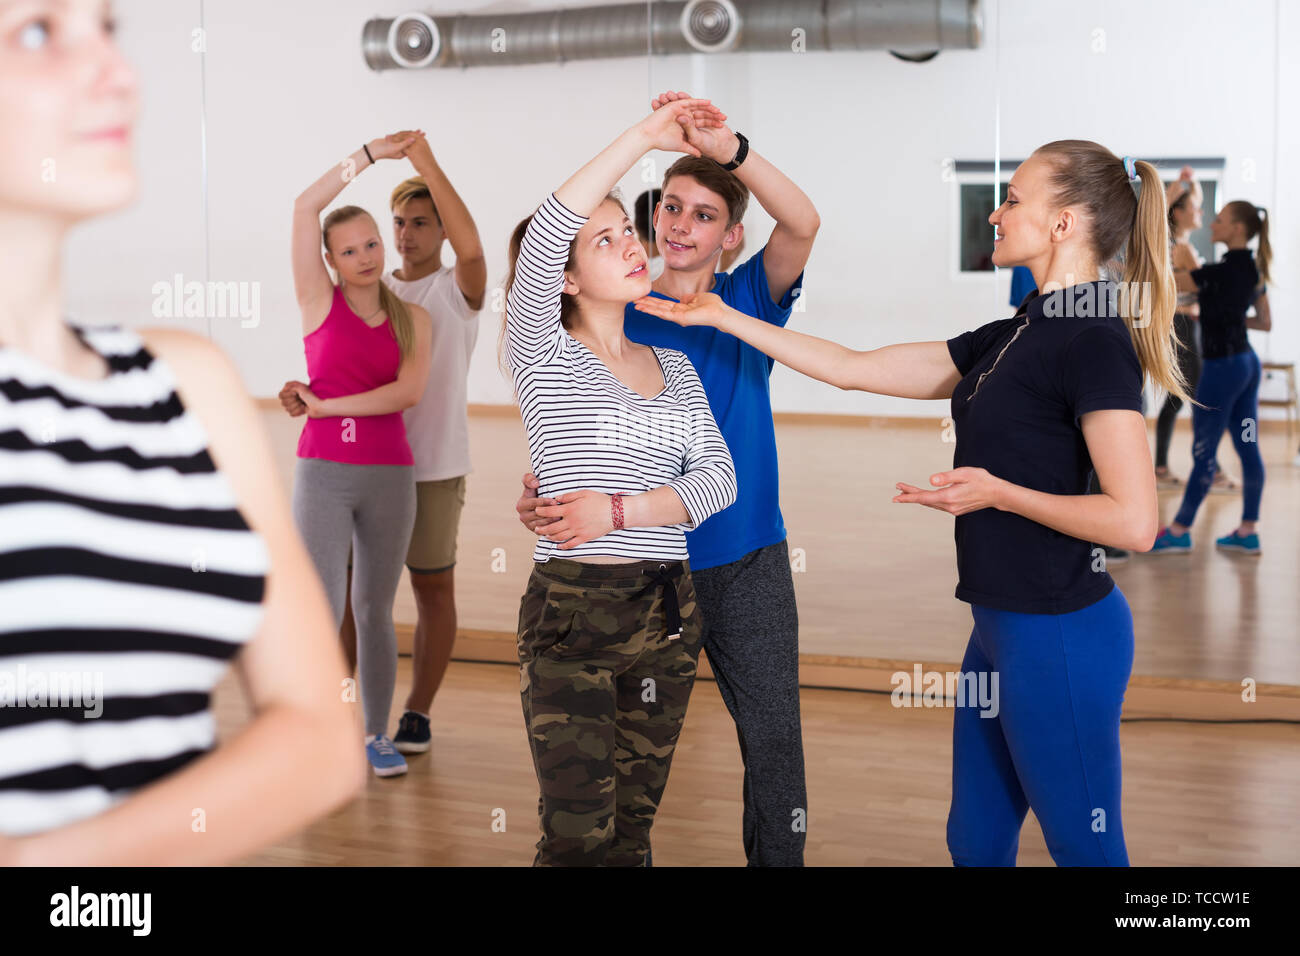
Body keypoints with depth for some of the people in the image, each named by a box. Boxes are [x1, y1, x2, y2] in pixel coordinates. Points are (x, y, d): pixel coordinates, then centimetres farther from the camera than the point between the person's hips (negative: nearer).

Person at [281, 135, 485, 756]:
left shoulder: (457, 290, -4)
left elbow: (471, 246, -26)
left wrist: (426, 161, -26)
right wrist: (307, 393, -11)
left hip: (433, 467, -4)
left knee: (433, 586, 5)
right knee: (349, 582, 7)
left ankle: (417, 714, 18)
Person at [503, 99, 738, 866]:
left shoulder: (674, 365, 13)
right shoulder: (544, 354, -2)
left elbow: (718, 477, 3)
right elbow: (541, 235, -19)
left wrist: (620, 511, -12)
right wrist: (643, 137, -16)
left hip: (668, 611, 5)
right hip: (571, 609, -5)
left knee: (633, 830, 11)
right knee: (579, 839, -7)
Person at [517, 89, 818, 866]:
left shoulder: (747, 301, 1)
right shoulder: (619, 316, 2)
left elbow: (803, 224, -18)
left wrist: (725, 146, -34)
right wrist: (542, 487, -20)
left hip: (748, 564, 0)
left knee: (773, 740, 2)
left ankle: (777, 856, 19)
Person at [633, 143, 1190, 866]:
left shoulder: (1097, 343, -15)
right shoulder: (1015, 336, 12)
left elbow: (1134, 522, -22)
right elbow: (852, 369, 14)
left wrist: (997, 491, -16)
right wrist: (721, 317, 13)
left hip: (1060, 634, -9)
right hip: (1005, 625, 9)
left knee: (1085, 849, 5)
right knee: (975, 840, 18)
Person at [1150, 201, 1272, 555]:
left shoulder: (1223, 271, -20)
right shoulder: (1252, 268, 6)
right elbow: (1266, 322, 15)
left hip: (1222, 365, -9)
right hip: (1246, 361, 9)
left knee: (1203, 452, 0)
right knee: (1248, 448, 10)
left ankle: (1179, 532, 9)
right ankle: (1248, 532, 15)